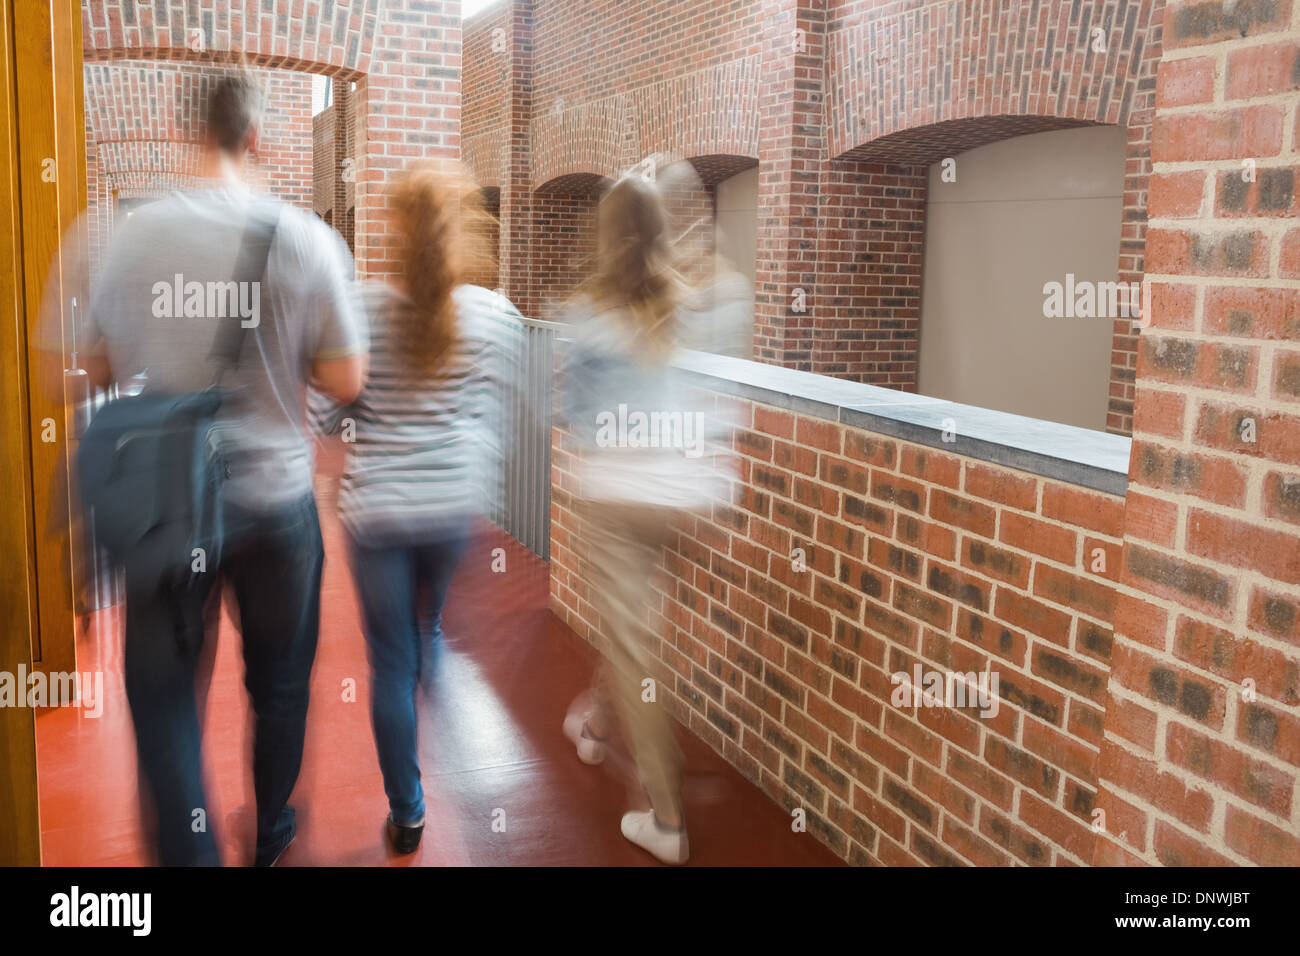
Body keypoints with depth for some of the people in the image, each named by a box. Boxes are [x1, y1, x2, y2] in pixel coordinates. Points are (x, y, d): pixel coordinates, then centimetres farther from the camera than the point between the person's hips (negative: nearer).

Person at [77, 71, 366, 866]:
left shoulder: (131, 233, -7)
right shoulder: (307, 239, -11)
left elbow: (96, 368, 3)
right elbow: (346, 381, -8)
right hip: (276, 496, 0)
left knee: (163, 688, 14)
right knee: (280, 682, 18)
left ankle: (191, 850, 14)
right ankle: (270, 836, 37)